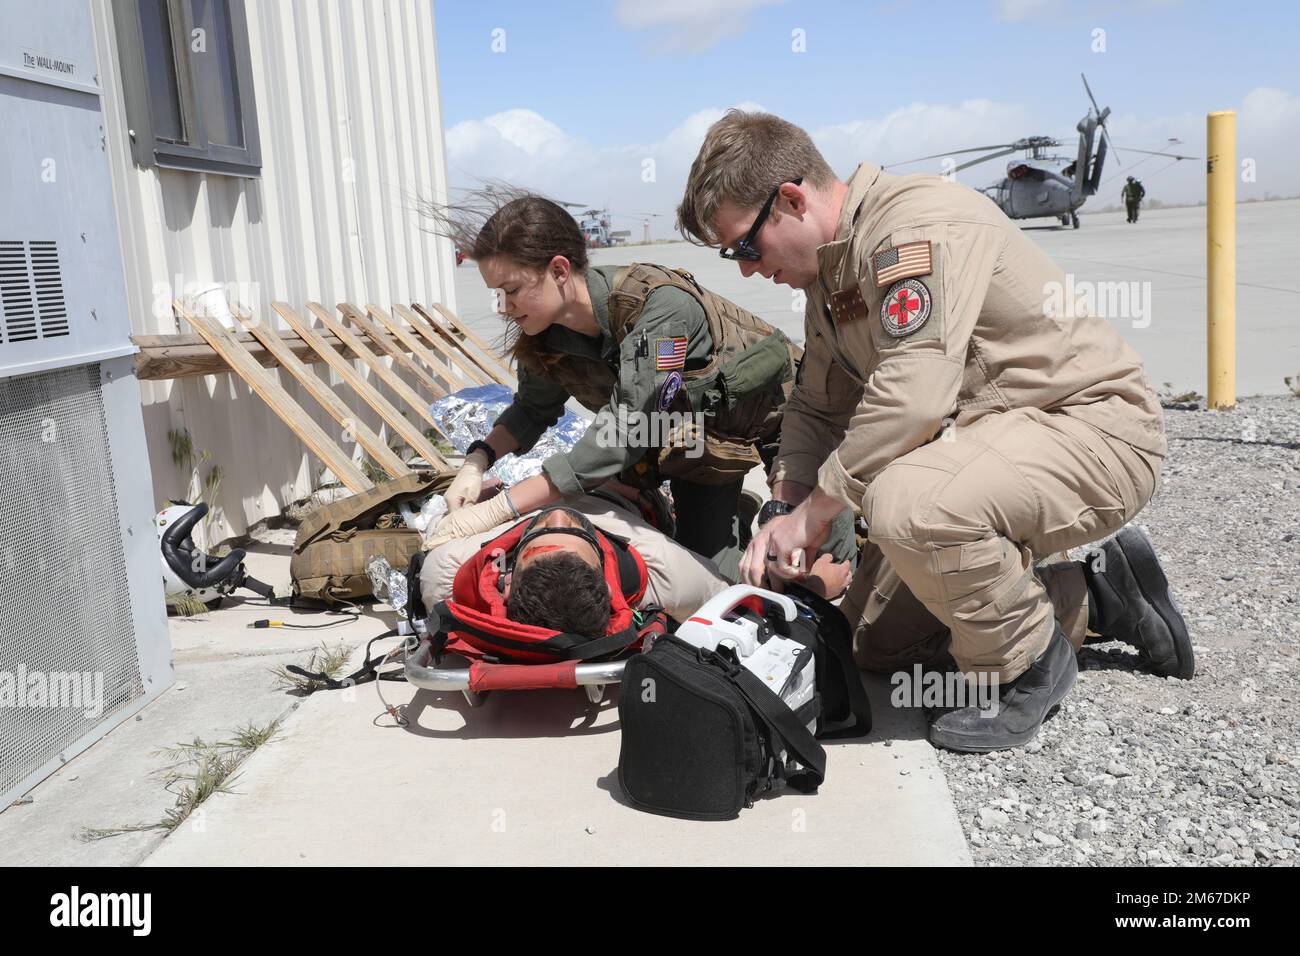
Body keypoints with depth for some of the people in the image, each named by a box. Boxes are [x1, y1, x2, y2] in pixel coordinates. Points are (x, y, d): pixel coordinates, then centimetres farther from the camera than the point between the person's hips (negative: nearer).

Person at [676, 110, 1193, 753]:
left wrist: (812, 514, -22)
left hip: (1091, 422, -10)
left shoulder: (920, 223, -23)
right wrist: (786, 516, 0)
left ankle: (1026, 665, -9)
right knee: (874, 640, 10)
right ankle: (1097, 597, 19)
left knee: (907, 502, -38)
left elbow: (911, 397, -33)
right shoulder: (829, 268, 8)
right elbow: (818, 405, 14)